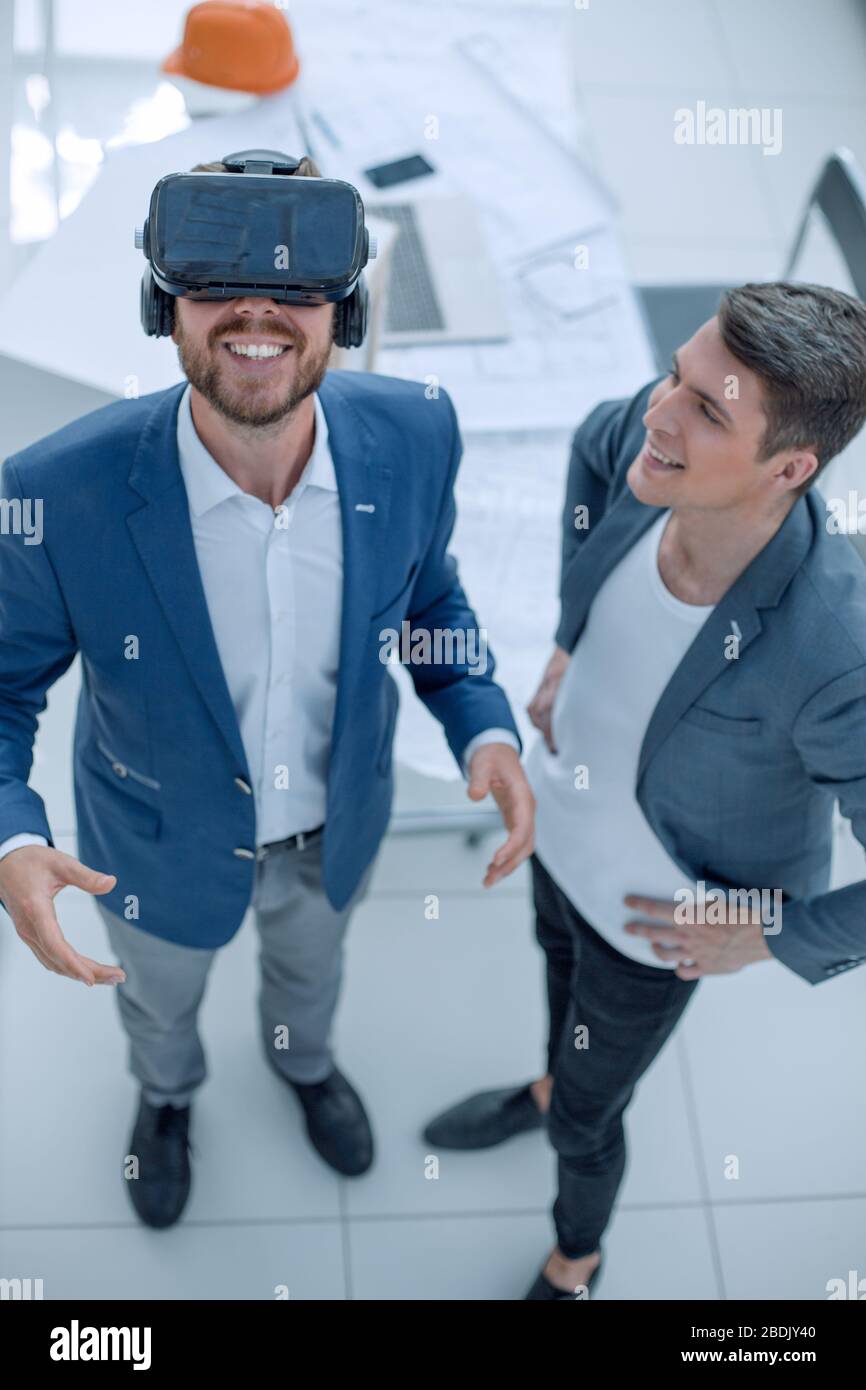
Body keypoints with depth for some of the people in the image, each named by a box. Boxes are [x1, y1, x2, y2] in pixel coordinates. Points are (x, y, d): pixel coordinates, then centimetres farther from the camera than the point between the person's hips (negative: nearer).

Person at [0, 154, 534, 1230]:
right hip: (164, 843, -2)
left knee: (310, 962, 36)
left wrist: (484, 729, -21)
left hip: (336, 820, 2)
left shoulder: (412, 434, -26)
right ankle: (166, 1093, 70)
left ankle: (304, 1060, 73)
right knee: (159, 995, 32)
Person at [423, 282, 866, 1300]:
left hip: (658, 914, -5)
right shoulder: (643, 436, -28)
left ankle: (575, 1264, 55)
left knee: (582, 1122, 20)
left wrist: (781, 939, -18)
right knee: (557, 959, 35)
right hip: (561, 811, 5)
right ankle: (552, 1085, 70)